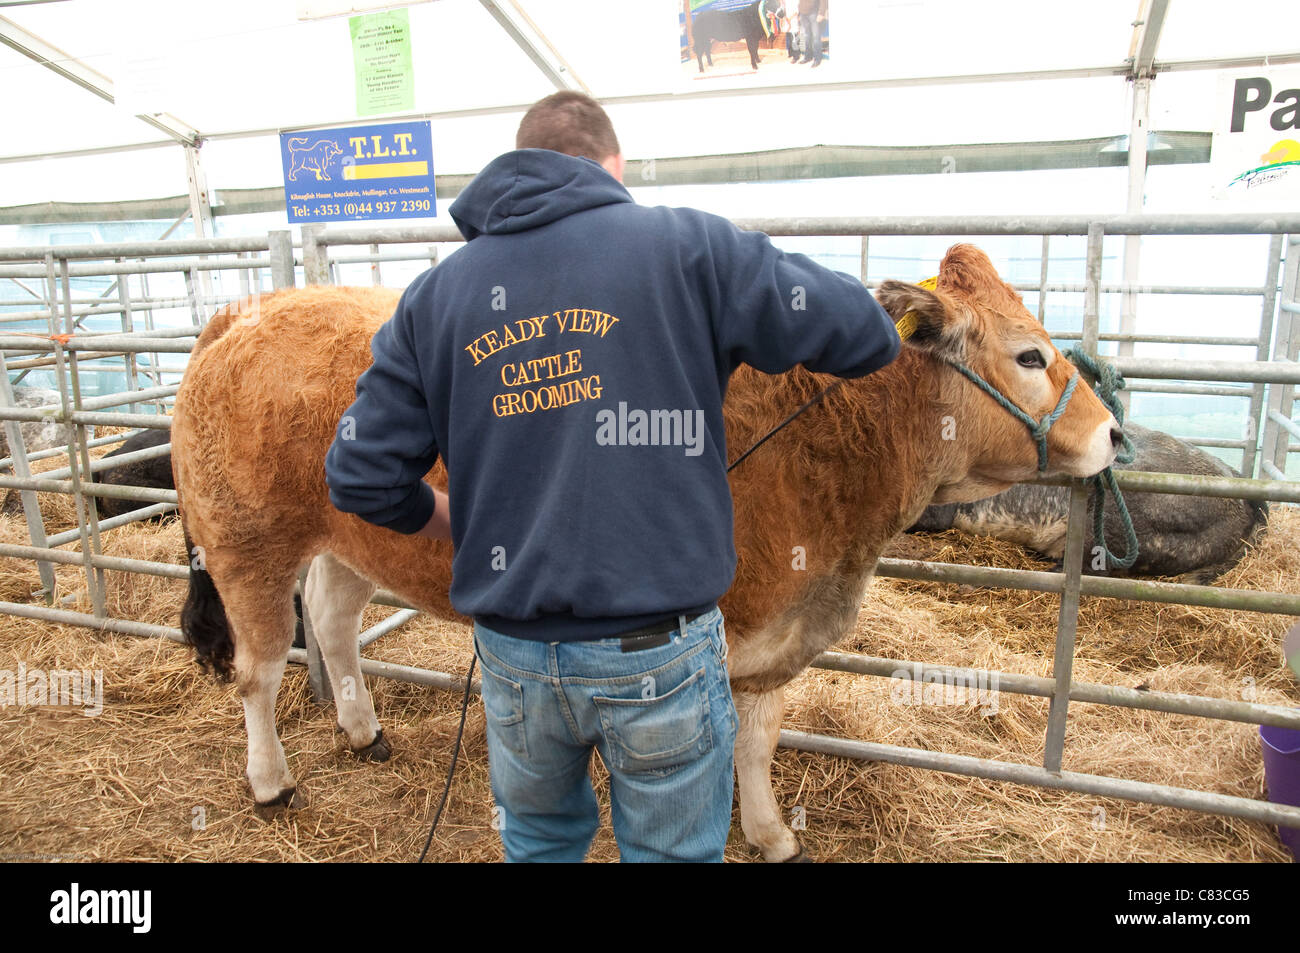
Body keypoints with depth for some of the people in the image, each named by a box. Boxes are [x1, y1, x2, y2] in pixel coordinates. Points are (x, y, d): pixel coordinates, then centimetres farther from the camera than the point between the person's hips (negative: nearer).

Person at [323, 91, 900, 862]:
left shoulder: (435, 292, 3)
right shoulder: (687, 247, -7)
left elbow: (363, 478, 2)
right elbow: (868, 334, -3)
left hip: (514, 654, 3)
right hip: (663, 654, -3)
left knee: (540, 840, 29)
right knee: (672, 850, 20)